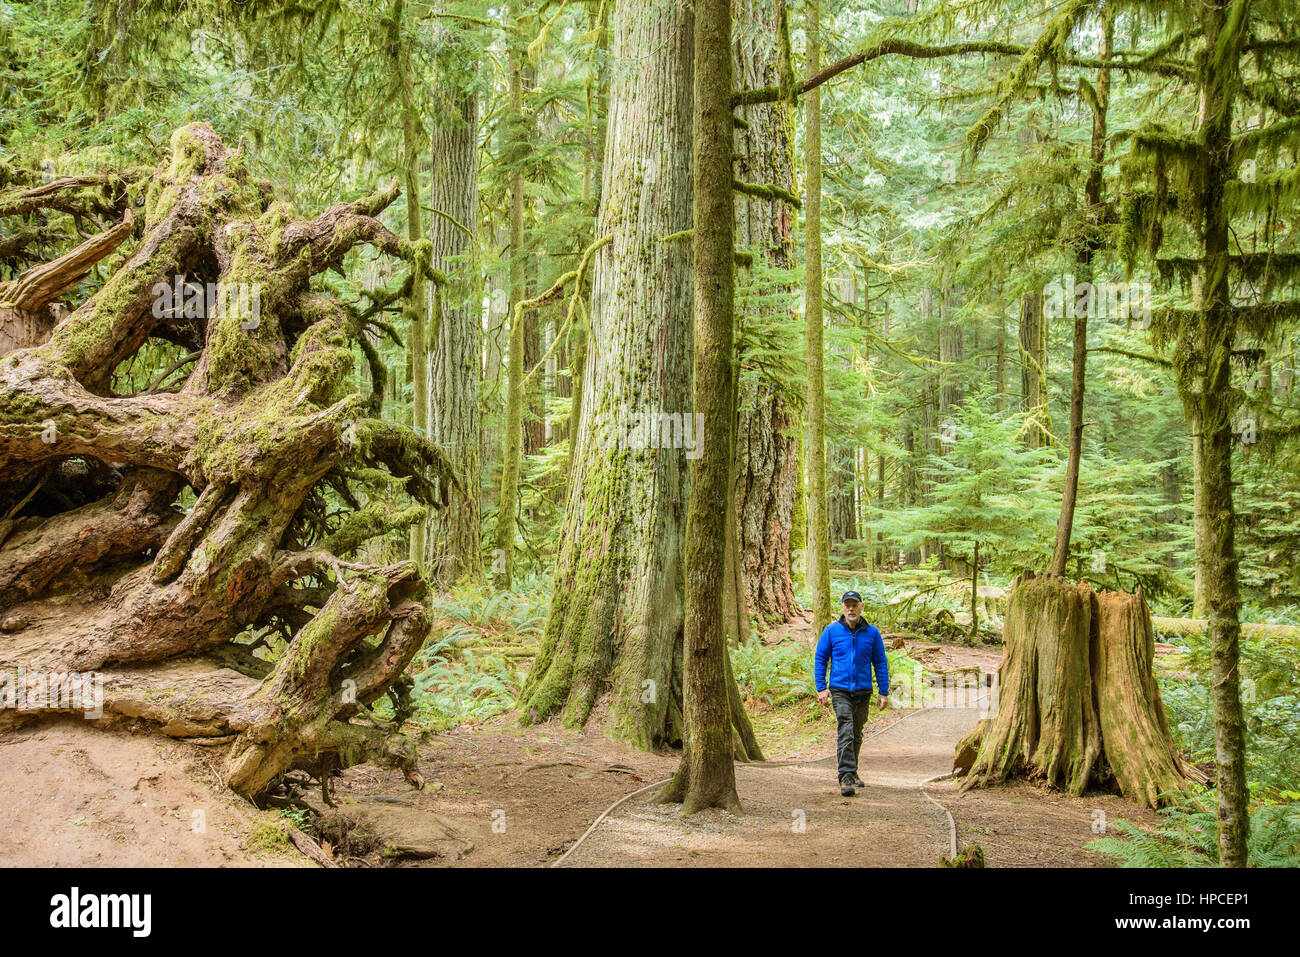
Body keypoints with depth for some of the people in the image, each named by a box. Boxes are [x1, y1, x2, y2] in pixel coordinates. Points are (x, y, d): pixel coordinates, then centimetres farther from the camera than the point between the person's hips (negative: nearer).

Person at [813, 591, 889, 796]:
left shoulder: (872, 632, 3)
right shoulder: (832, 631, -1)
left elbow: (880, 663, 8)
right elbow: (820, 658, 4)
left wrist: (884, 692, 4)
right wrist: (821, 688, -3)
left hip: (863, 691, 3)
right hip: (839, 690, -3)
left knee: (856, 734, 15)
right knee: (845, 732, -16)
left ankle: (851, 772, 32)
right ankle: (846, 778, -20)